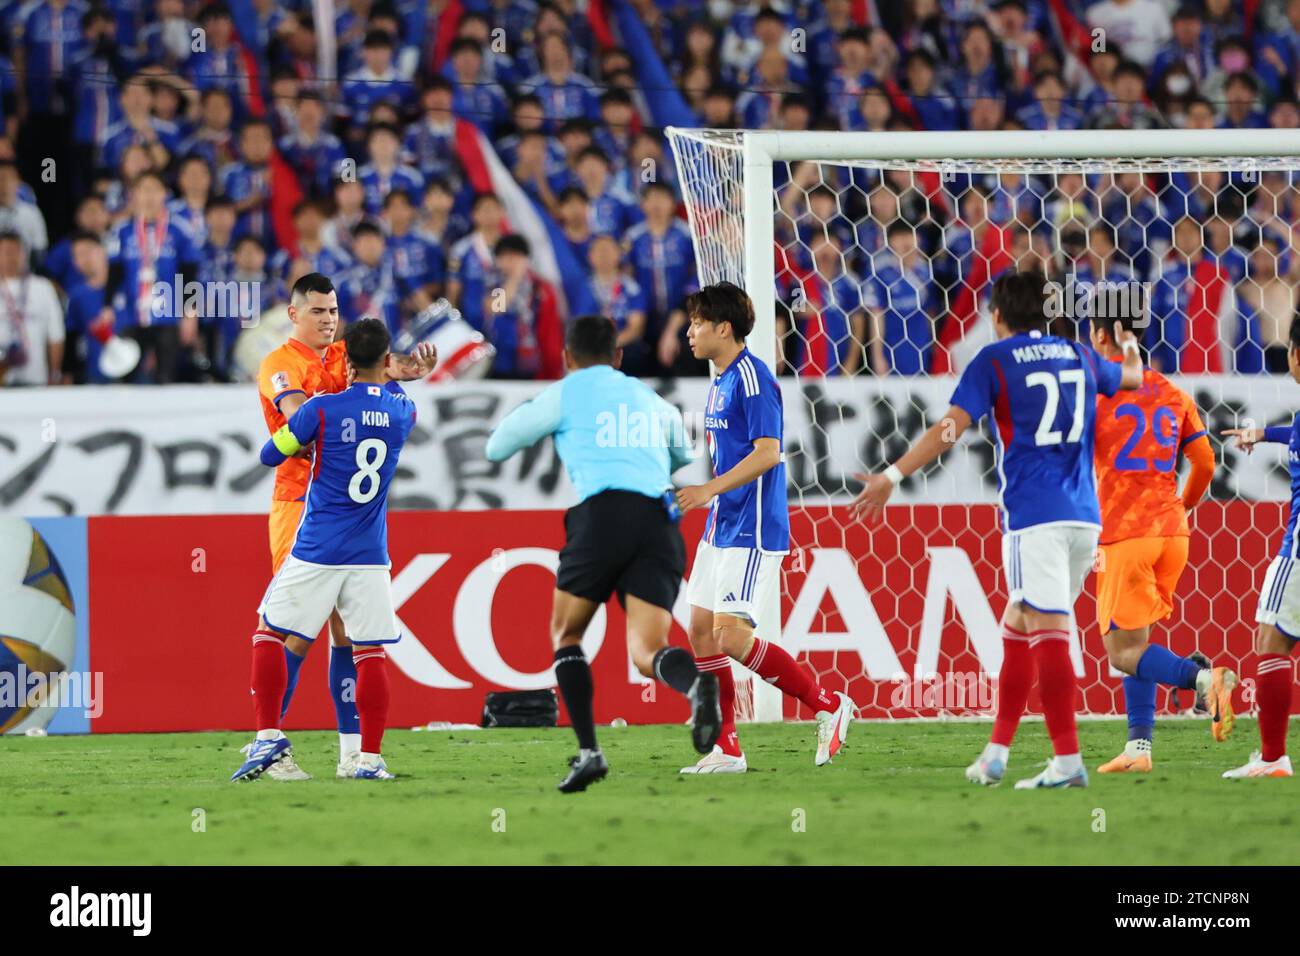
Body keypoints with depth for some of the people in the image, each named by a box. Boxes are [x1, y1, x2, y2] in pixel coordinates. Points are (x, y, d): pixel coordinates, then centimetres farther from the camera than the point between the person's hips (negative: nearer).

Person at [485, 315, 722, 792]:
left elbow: (497, 448, 23)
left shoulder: (564, 394, 14)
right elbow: (682, 456, 49)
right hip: (660, 519, 3)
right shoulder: (652, 401, 29)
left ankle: (588, 750, 0)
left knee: (566, 633, 17)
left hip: (602, 512, -3)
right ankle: (697, 685, -42)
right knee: (647, 652, -5)